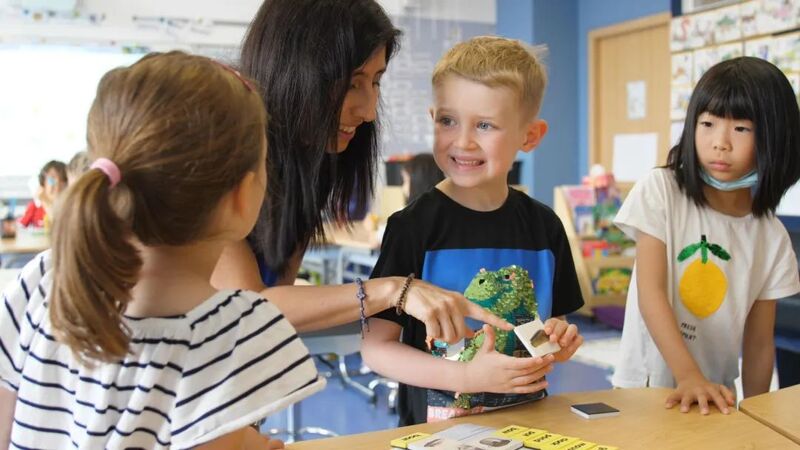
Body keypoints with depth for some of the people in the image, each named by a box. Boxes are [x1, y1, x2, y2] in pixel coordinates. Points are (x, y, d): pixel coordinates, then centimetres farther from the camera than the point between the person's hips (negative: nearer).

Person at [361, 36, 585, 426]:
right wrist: (466, 376, -17)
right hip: (437, 427, -3)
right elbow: (376, 347, -8)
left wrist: (558, 342, -4)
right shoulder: (413, 227, -9)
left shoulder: (544, 226, 2)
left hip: (528, 423, 3)